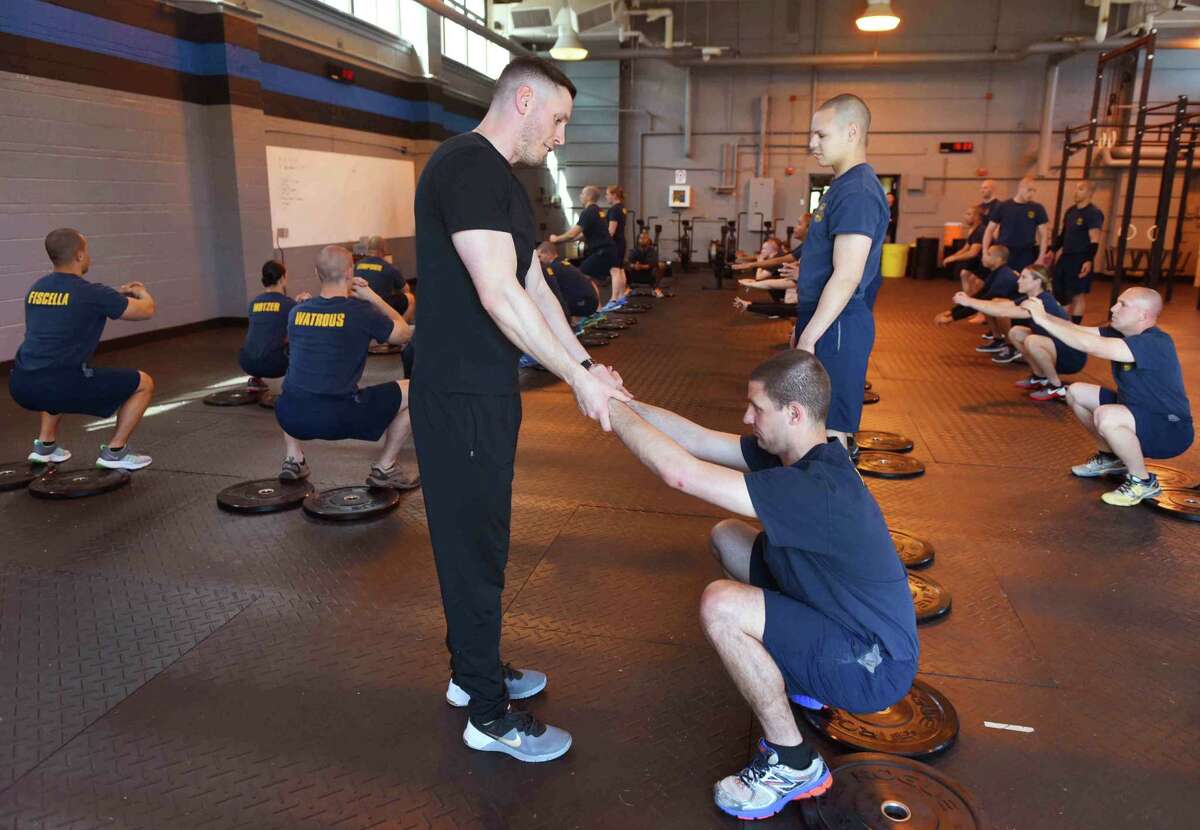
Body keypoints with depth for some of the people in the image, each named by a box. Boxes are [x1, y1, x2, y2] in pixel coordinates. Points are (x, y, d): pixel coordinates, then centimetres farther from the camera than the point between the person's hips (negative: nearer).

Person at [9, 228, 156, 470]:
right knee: (144, 383, 7)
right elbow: (147, 310, 6)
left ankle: (45, 445, 33)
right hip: (60, 386, -8)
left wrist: (118, 294, 42)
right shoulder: (92, 294, -6)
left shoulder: (36, 289, 17)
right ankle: (115, 452, 9)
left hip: (21, 387, 8)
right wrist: (142, 292, 29)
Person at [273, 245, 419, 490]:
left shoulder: (297, 312, 10)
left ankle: (293, 459, 27)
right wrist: (372, 297, 23)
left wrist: (347, 293, 32)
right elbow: (405, 334, 15)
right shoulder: (361, 312, -3)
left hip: (291, 416, 6)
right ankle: (384, 468, 12)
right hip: (339, 417, -5)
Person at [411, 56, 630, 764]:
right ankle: (490, 715, 18)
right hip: (460, 396, -10)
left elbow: (535, 290, 16)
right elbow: (499, 295, -24)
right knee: (475, 548, 1)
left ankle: (473, 672, 37)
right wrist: (579, 378, -17)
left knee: (478, 539, 19)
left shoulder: (503, 181, 16)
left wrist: (588, 365, 9)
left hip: (488, 391, 10)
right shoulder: (466, 167, -17)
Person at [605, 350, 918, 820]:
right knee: (727, 538, 9)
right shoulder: (801, 455, -4)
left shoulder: (815, 489, -32)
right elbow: (697, 438, 0)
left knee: (720, 606, -27)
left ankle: (793, 764, -6)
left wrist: (610, 407, -24)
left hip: (872, 670, -9)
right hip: (846, 623, 9)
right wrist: (623, 401, -8)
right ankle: (796, 676, 21)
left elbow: (679, 472, -36)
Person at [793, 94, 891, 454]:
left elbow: (846, 277, -24)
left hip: (837, 327, -10)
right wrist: (803, 326, 22)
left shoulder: (857, 192, -17)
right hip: (827, 321, 10)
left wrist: (808, 337, -23)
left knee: (829, 427, -4)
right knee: (834, 421, 18)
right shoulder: (843, 186, 15)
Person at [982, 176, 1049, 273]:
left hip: (1026, 257, 0)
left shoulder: (1037, 209, 2)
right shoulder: (1002, 207, 2)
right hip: (1003, 255, 0)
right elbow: (989, 230, 5)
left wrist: (1041, 258, -5)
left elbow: (1044, 234, 3)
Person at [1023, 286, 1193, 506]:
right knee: (1076, 392, 7)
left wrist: (1043, 320, -34)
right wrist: (1044, 314, -21)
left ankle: (1143, 482, -11)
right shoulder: (1122, 333, -1)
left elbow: (1090, 345, -37)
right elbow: (1081, 331, -6)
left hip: (1171, 431, -9)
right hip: (1138, 410, 9)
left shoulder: (1155, 343, -28)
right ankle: (1110, 456, 22)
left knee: (1105, 416, -36)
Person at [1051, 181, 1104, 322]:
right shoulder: (1071, 211, 12)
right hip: (1065, 257, 8)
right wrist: (1053, 251, 22)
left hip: (1080, 259, -8)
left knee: (1078, 295, -4)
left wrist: (1089, 260, -27)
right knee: (1058, 293, 12)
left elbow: (1094, 241, -17)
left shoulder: (1093, 213, -11)